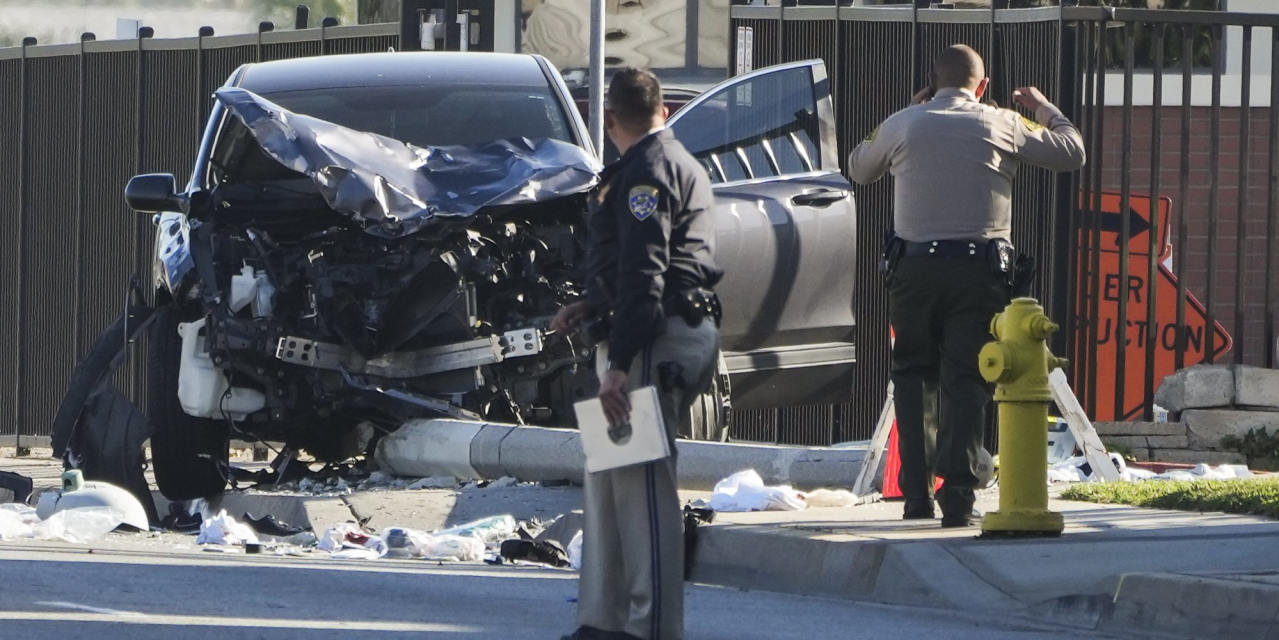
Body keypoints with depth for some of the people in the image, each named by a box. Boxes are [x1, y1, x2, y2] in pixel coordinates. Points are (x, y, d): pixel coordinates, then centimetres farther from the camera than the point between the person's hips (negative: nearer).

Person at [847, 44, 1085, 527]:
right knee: (966, 380, -1)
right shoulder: (1001, 125, 4)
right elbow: (1072, 153, 15)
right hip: (979, 268, -1)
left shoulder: (903, 125, 6)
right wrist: (1044, 108, 33)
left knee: (913, 377, 11)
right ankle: (957, 496, -11)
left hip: (913, 268, 1)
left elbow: (859, 170, 25)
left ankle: (916, 495, 6)